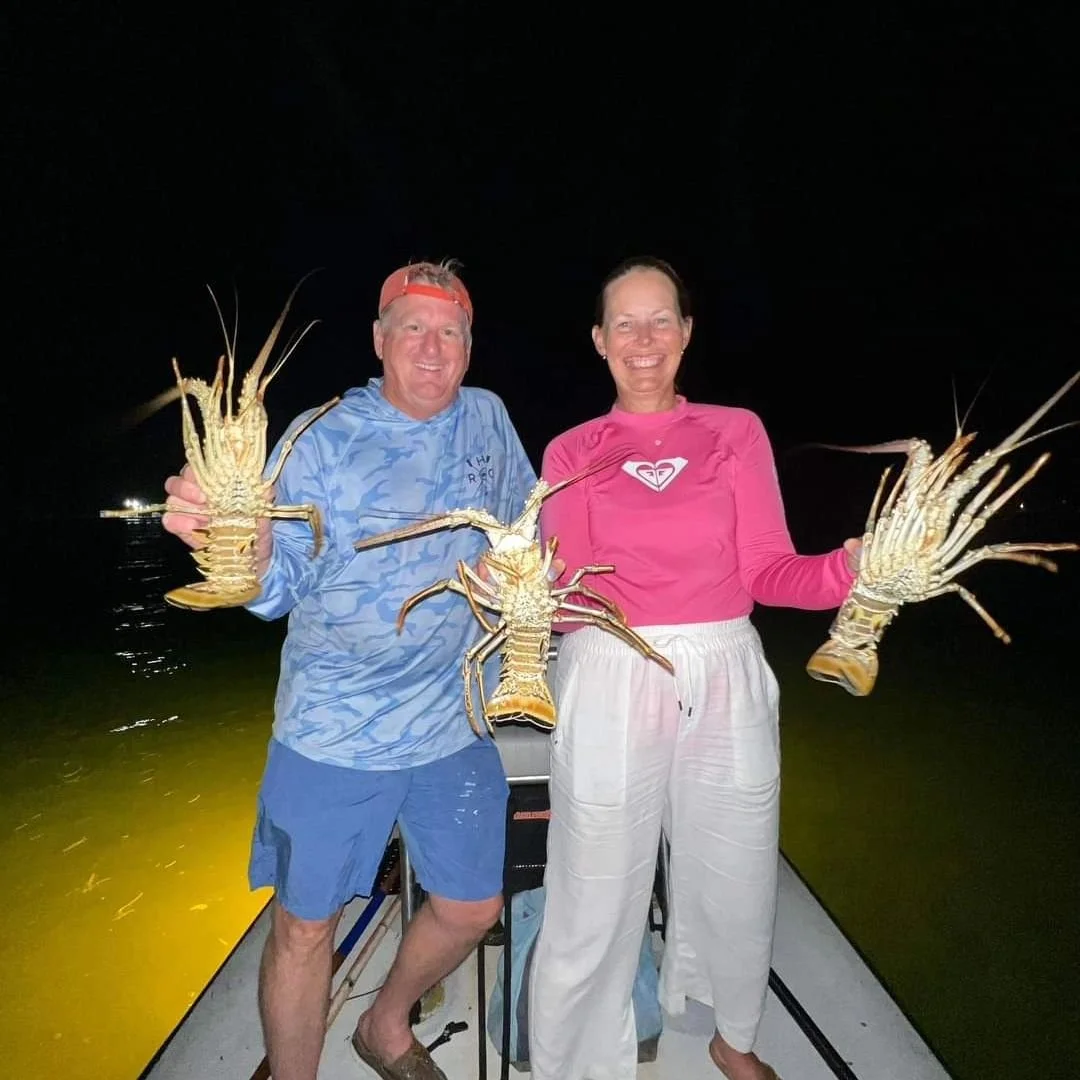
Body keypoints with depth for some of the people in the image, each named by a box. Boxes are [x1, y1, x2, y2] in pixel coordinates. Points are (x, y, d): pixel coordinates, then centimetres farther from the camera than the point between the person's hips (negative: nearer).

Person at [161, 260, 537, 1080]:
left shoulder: (487, 418, 1)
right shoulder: (322, 438, -10)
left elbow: (527, 523, 15)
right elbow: (280, 587, -15)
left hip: (453, 727, 4)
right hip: (333, 734, -3)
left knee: (472, 909, 17)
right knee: (306, 927, 12)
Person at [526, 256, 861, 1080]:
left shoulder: (737, 432, 7)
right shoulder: (571, 453, 5)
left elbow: (767, 571, 0)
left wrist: (853, 567, -17)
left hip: (726, 681, 2)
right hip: (611, 686, -1)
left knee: (737, 886, 17)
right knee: (597, 902, 6)